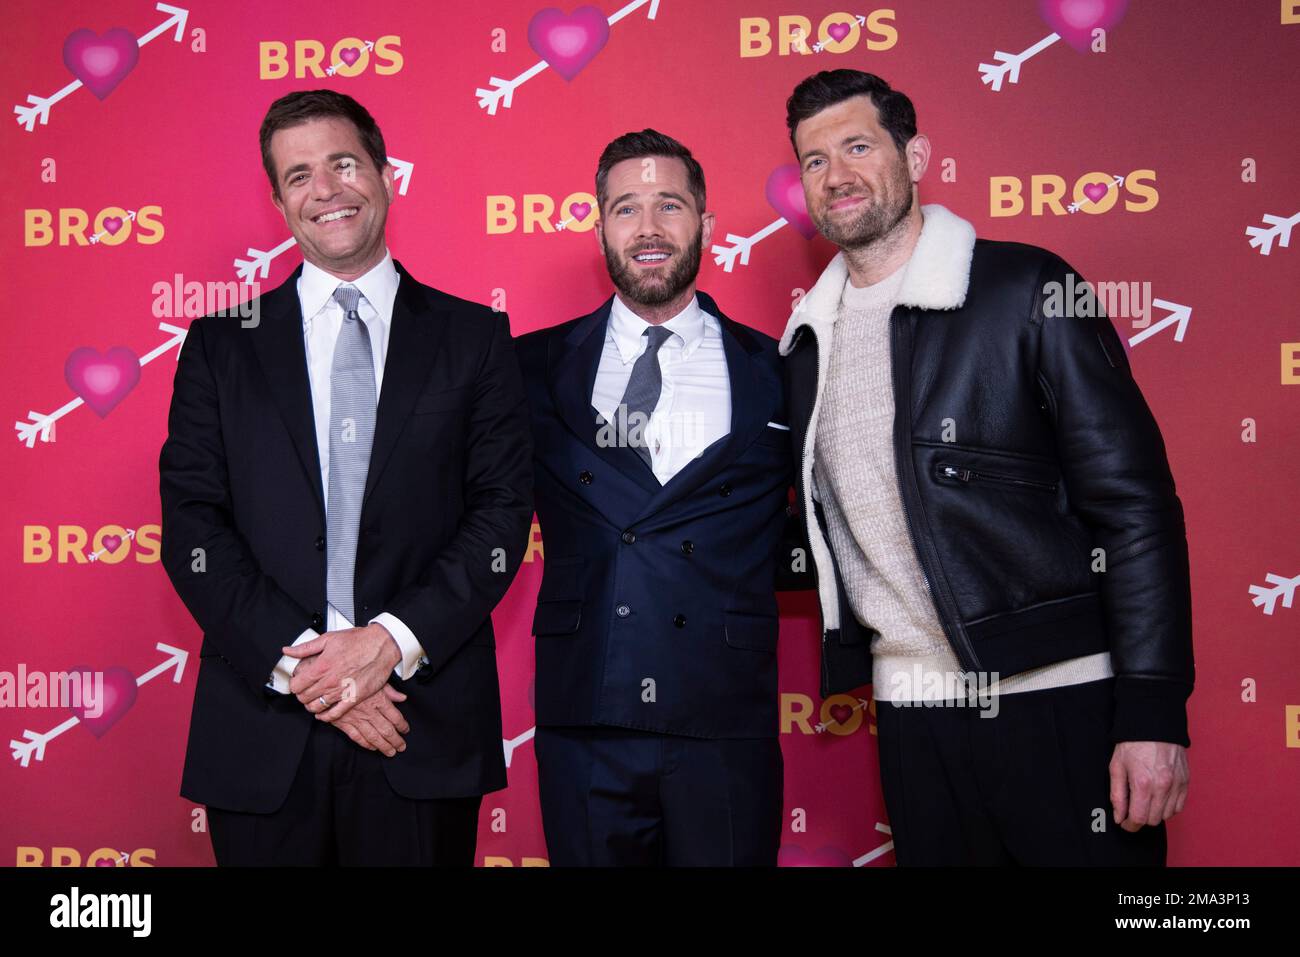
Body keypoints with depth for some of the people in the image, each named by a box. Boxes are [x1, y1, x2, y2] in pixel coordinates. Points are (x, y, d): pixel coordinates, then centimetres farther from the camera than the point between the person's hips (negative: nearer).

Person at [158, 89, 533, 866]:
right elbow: (192, 524, 1)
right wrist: (293, 658, -12)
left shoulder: (475, 338, 6)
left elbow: (503, 510, -1)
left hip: (427, 729, 0)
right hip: (262, 727, 1)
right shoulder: (222, 345, 8)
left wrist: (395, 639, -13)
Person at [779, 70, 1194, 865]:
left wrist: (1153, 713, -15)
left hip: (1062, 703, -4)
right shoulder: (807, 340, 10)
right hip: (916, 716, 5)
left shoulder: (1027, 290, -6)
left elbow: (1136, 504, -10)